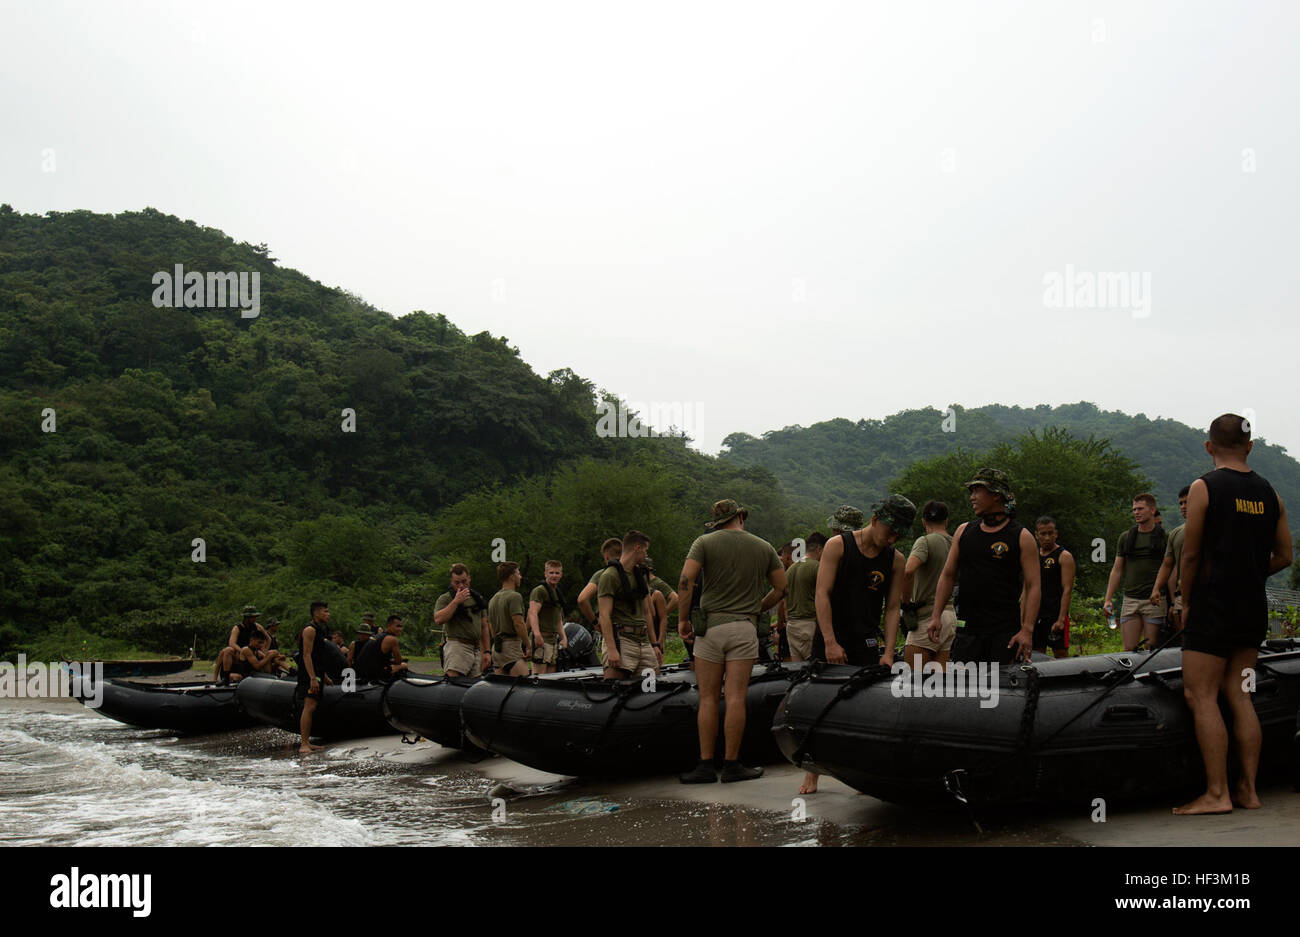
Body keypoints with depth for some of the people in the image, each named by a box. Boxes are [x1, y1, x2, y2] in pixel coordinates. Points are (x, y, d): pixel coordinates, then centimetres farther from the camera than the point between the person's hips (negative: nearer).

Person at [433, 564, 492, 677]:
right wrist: (456, 601, -14)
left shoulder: (478, 599, 20)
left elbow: (484, 627, 22)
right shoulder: (445, 598, 3)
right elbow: (438, 620, -15)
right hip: (457, 646, -6)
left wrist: (487, 651, 14)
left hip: (476, 650, 6)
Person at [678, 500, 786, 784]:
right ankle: (731, 765, 2)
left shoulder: (705, 542, 3)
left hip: (710, 625, -1)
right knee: (736, 698, -1)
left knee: (708, 699, 3)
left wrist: (683, 619, -1)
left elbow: (686, 581, -9)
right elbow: (781, 587, 13)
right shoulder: (763, 547, 9)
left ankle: (706, 765, 3)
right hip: (745, 628, 1)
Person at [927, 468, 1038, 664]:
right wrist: (936, 615, 7)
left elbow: (1033, 586, -4)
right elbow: (948, 575, 16)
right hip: (967, 630, 4)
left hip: (1005, 632, -3)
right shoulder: (964, 532, 12)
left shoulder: (1021, 537, 0)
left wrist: (1027, 630, -13)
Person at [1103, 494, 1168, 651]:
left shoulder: (1164, 537, 3)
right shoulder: (1125, 537, 13)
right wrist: (1108, 599, 7)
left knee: (1151, 649, -4)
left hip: (1154, 601, -3)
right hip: (1130, 600, 3)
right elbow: (1117, 570, 14)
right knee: (1129, 649, -1)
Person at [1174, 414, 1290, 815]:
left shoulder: (1204, 488, -8)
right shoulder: (1269, 494, 8)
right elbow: (1283, 556, 12)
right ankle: (1248, 788, 12)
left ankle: (1217, 794, -9)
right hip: (1254, 610, 7)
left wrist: (1186, 601, 3)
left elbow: (1191, 554, -8)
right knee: (1238, 694, 12)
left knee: (1200, 696, -5)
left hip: (1213, 607, -6)